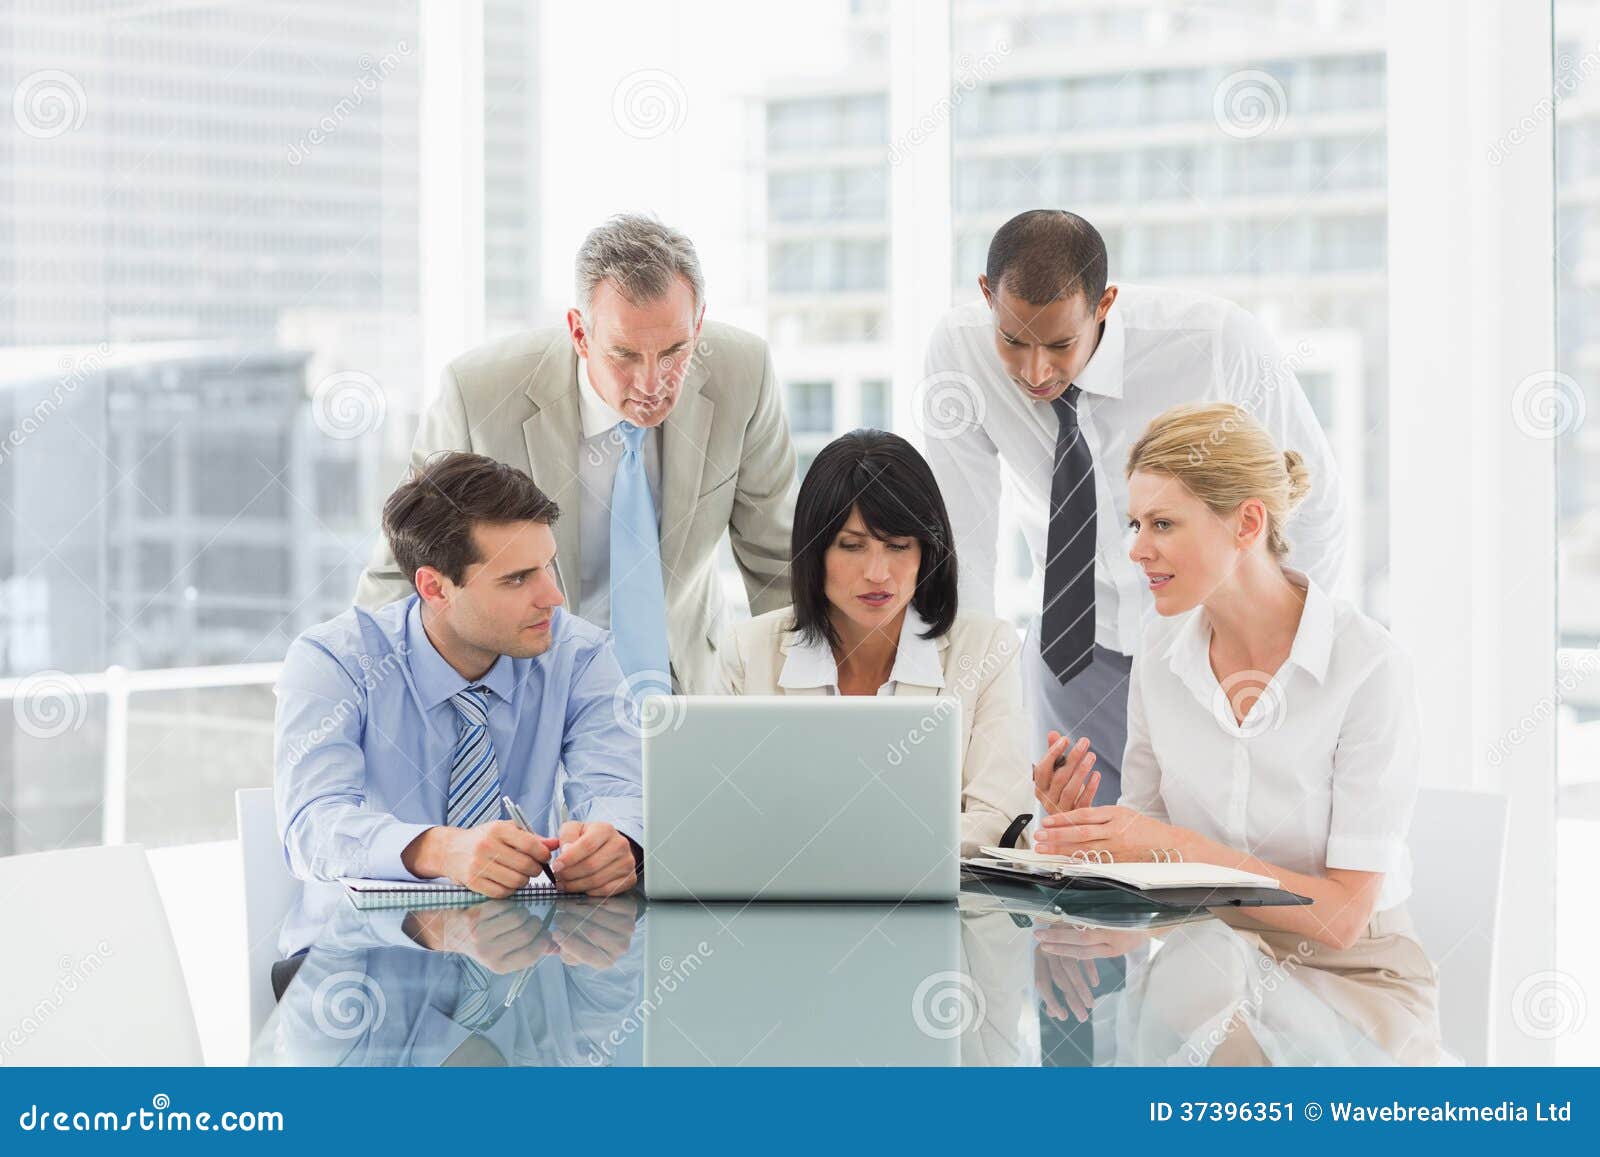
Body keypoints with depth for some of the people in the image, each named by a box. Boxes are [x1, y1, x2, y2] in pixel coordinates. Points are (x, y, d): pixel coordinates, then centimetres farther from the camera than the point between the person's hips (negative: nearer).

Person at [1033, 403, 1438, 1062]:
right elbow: (1146, 836, 9)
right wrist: (1083, 824, -13)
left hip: (1350, 976, -5)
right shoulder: (1161, 651, 1)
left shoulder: (1367, 666, -17)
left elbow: (1343, 916, -19)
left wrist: (1180, 848, -27)